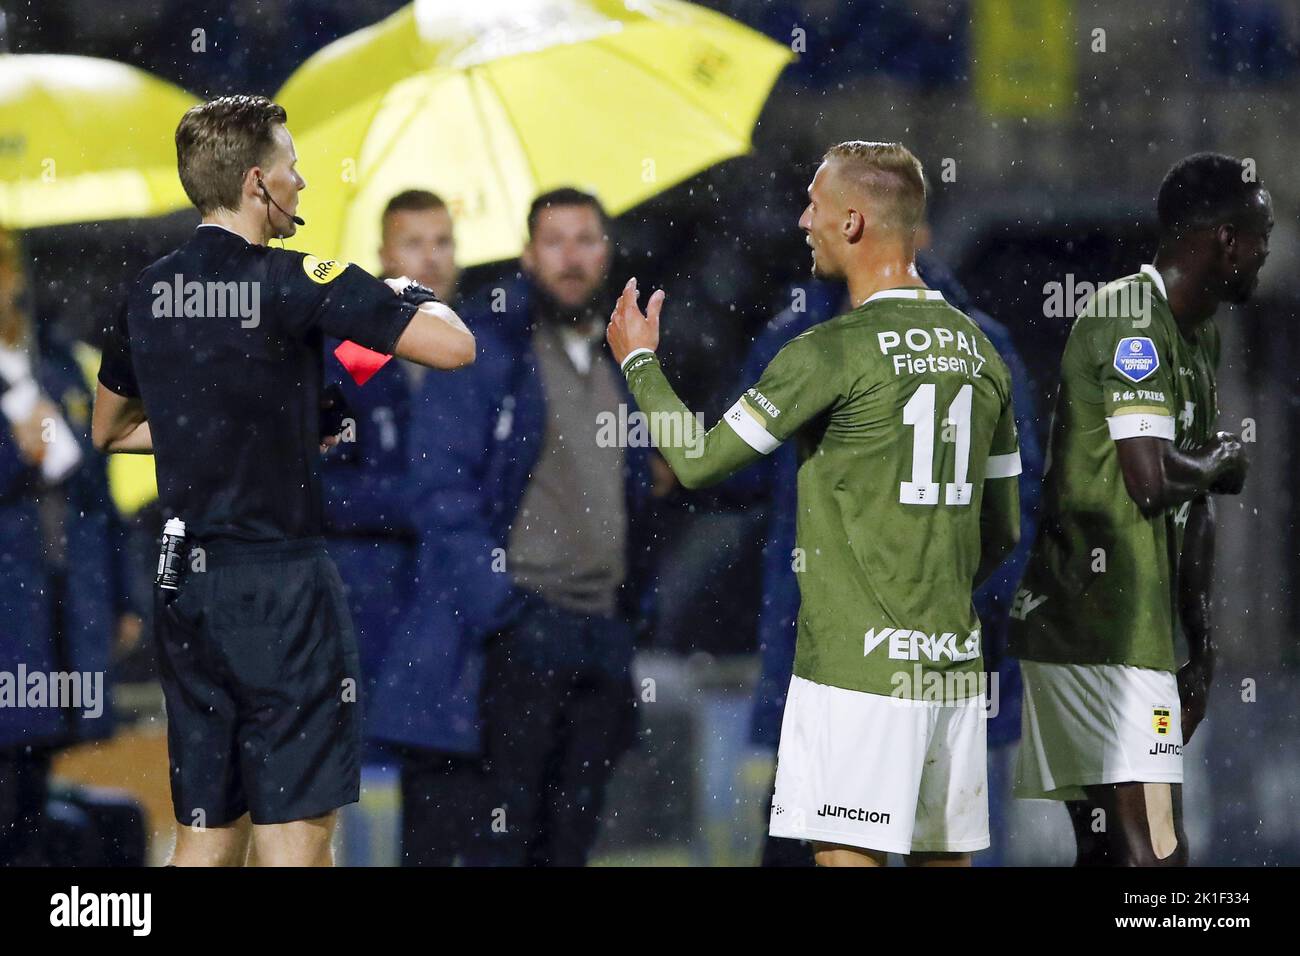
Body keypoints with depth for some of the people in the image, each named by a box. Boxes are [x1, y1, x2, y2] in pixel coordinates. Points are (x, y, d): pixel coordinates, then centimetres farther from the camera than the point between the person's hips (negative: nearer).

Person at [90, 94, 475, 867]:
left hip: (186, 589, 7)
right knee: (295, 829, -5)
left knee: (208, 834, 11)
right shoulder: (295, 282, -12)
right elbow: (455, 346, -16)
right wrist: (413, 296, 6)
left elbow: (111, 431, 24)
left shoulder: (149, 294, 8)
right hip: (280, 580, -7)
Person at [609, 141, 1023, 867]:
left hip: (857, 665, -7)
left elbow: (701, 461, -5)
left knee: (850, 855, -7)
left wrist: (639, 361, 11)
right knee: (944, 855, 9)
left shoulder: (834, 352, -12)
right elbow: (1002, 534, 16)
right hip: (953, 664, 7)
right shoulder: (979, 352, 10)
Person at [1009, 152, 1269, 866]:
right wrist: (1223, 466, -5)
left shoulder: (1198, 336, 18)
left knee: (1107, 849, 11)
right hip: (1101, 638, -11)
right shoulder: (1132, 318, -14)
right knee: (1156, 855, -16)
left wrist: (1198, 647, 21)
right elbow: (1152, 479, -26)